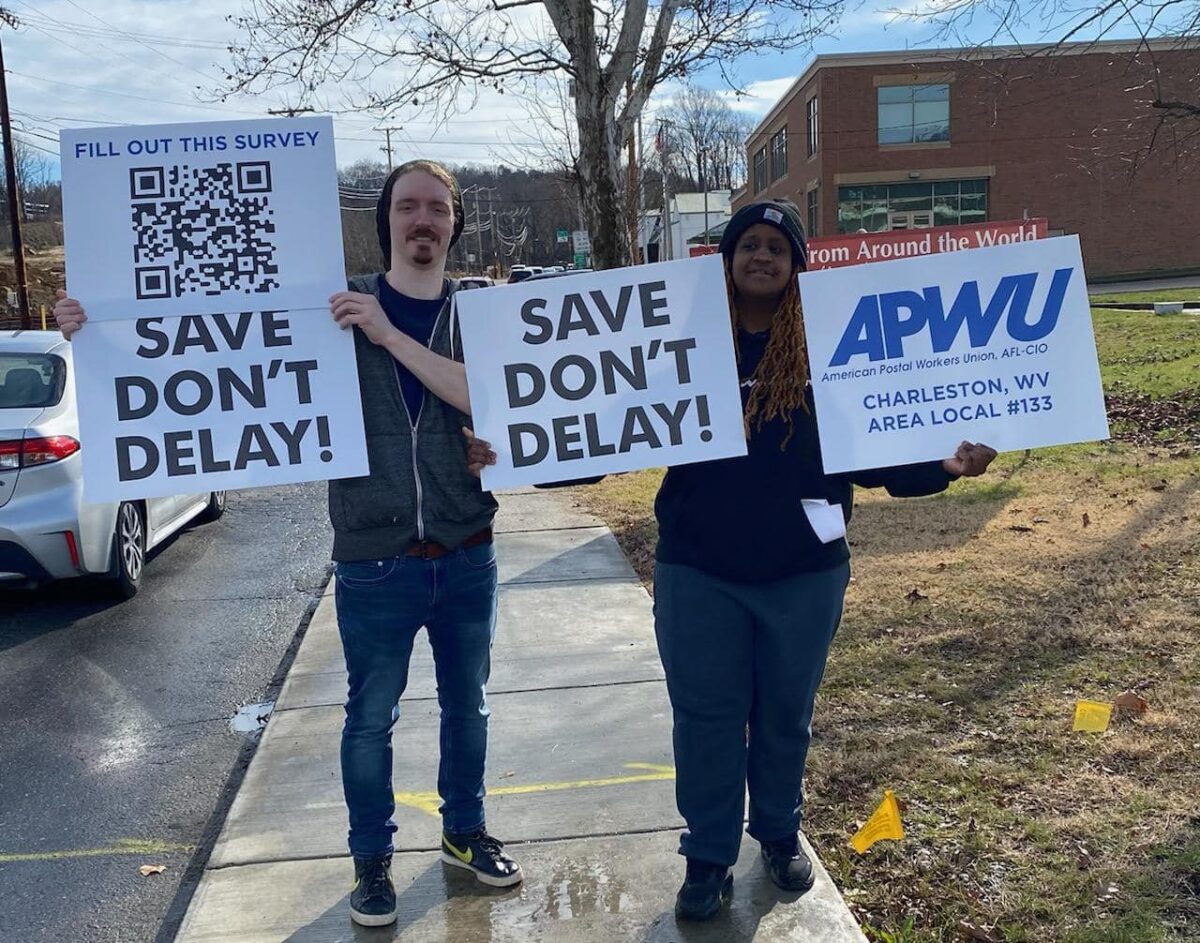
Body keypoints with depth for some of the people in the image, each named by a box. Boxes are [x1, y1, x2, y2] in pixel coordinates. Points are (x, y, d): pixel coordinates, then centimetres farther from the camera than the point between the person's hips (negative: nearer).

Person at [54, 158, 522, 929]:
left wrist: (388, 333, -25)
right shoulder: (337, 309, -3)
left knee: (467, 705, 18)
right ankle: (372, 858, 33)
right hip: (375, 565, -1)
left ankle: (465, 831, 41)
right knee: (370, 718, 11)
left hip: (466, 559, 2)